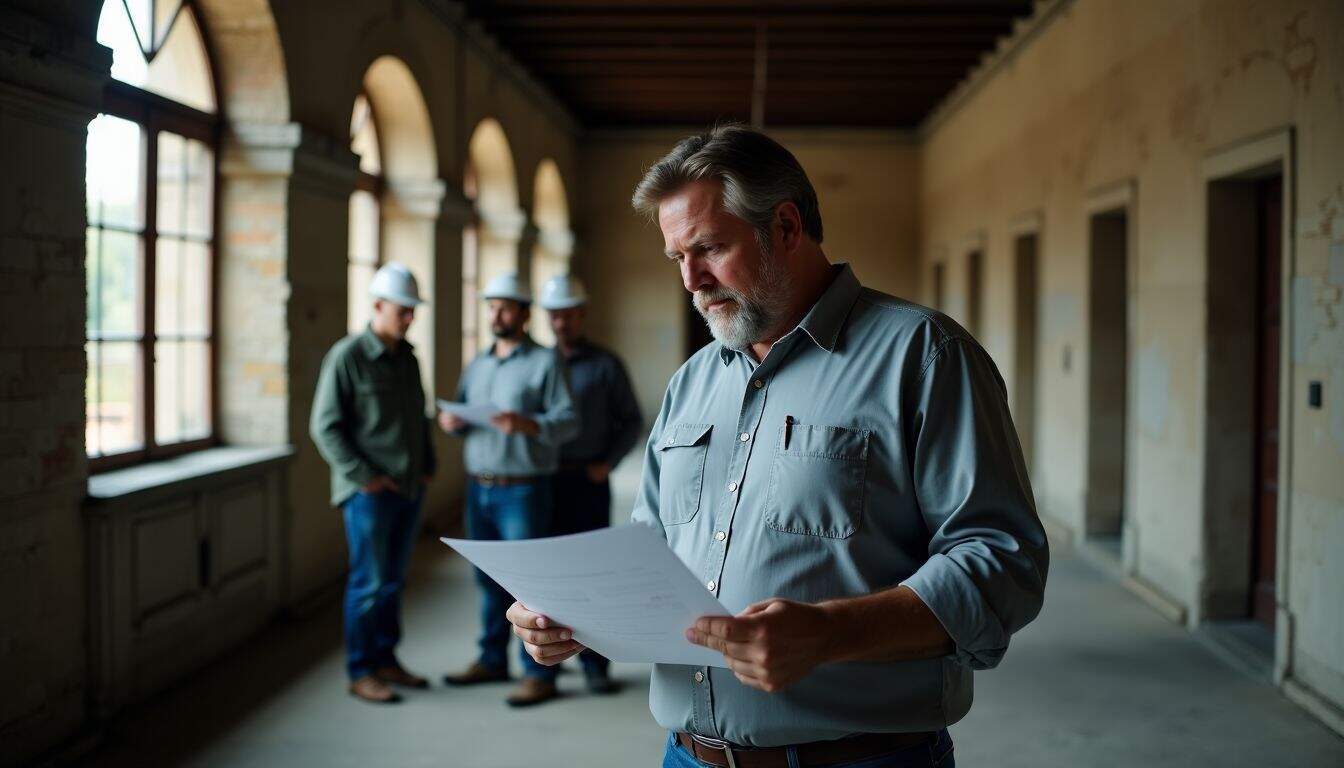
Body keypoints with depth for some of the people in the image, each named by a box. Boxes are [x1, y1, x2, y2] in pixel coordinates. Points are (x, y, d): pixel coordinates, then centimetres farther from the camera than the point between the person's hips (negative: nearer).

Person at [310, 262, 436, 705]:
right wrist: (363, 477, -14)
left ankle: (385, 660, 23)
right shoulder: (347, 357, -10)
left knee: (393, 581, 12)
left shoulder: (408, 358, 11)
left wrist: (427, 465, 11)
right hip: (370, 491, -6)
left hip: (408, 488, 6)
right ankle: (360, 672, 8)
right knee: (369, 582, -2)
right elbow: (325, 426, -10)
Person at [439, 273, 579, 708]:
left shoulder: (545, 362, -4)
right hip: (478, 488, 6)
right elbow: (461, 411, 18)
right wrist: (451, 423, -5)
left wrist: (527, 424, -28)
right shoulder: (478, 365, 16)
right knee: (490, 579, 13)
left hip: (522, 491, -6)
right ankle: (492, 660, 24)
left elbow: (568, 421, -12)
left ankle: (539, 674, 1)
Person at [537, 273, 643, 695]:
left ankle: (595, 664, 1)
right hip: (544, 481, 2)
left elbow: (631, 421, 4)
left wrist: (608, 463, -8)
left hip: (589, 482, -2)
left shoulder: (605, 365, 1)